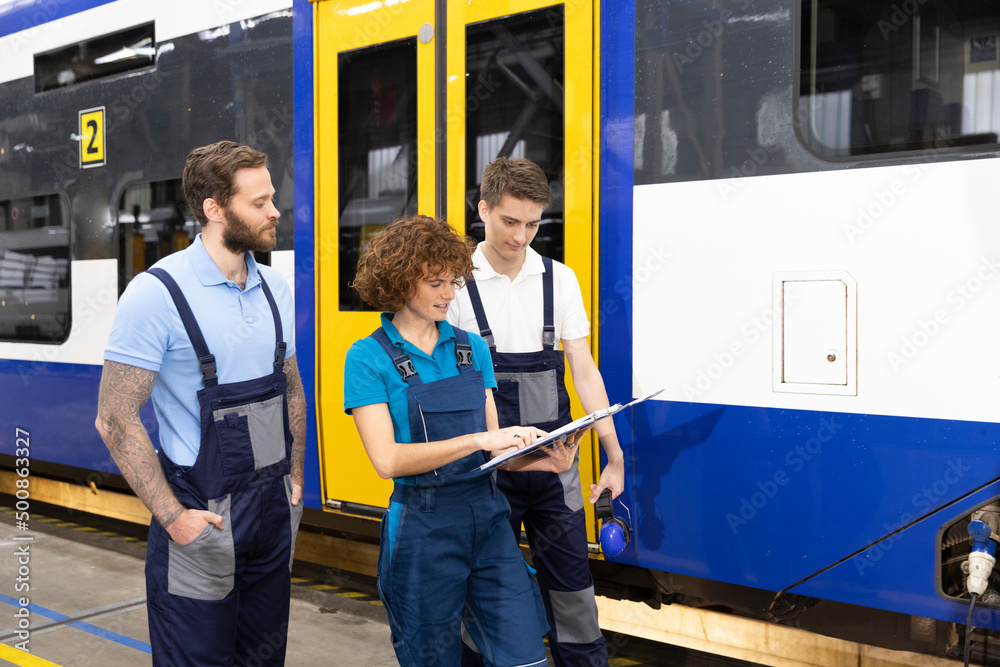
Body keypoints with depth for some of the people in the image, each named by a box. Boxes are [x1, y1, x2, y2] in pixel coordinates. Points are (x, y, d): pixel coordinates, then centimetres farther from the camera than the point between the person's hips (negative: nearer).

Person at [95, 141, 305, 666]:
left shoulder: (275, 289, 6)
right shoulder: (158, 293, -15)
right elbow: (116, 420, -15)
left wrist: (295, 478, 11)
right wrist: (172, 516, -16)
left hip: (272, 507, 7)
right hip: (202, 515, -6)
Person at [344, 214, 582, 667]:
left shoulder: (472, 348, 7)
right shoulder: (370, 357, -7)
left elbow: (494, 449, 7)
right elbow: (387, 460, -17)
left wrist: (542, 460, -12)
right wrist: (477, 440, -24)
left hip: (488, 520, 4)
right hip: (422, 529, -3)